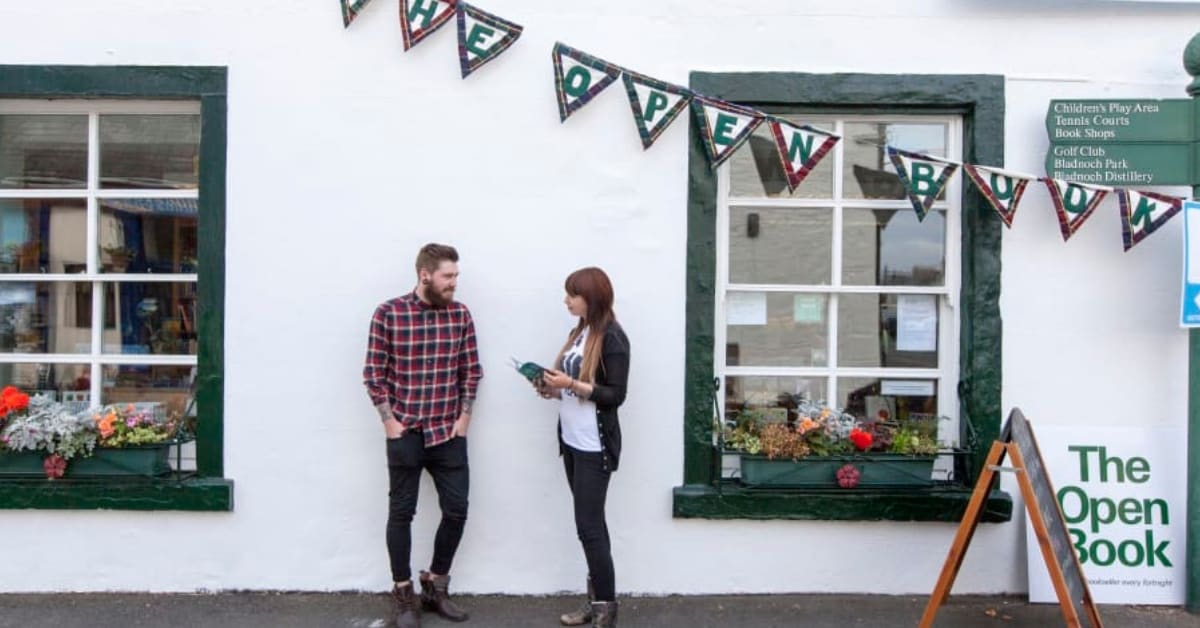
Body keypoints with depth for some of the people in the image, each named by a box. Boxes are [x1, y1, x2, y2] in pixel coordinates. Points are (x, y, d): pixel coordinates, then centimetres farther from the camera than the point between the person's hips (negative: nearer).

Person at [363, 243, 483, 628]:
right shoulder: (388, 313, -7)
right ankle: (404, 594, 22)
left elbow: (471, 370, 7)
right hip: (405, 433, -3)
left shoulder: (461, 314, 2)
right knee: (401, 512, 6)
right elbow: (374, 372, -4)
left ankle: (436, 586, 26)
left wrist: (464, 416, 1)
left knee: (456, 510, 6)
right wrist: (389, 420, -8)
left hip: (449, 432, 3)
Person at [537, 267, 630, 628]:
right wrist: (555, 390, 2)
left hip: (595, 446, -8)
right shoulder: (579, 332, 12)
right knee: (591, 522, 12)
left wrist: (572, 385, -23)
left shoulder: (612, 337, -12)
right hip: (571, 440, 8)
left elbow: (615, 395, -16)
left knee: (589, 525, -5)